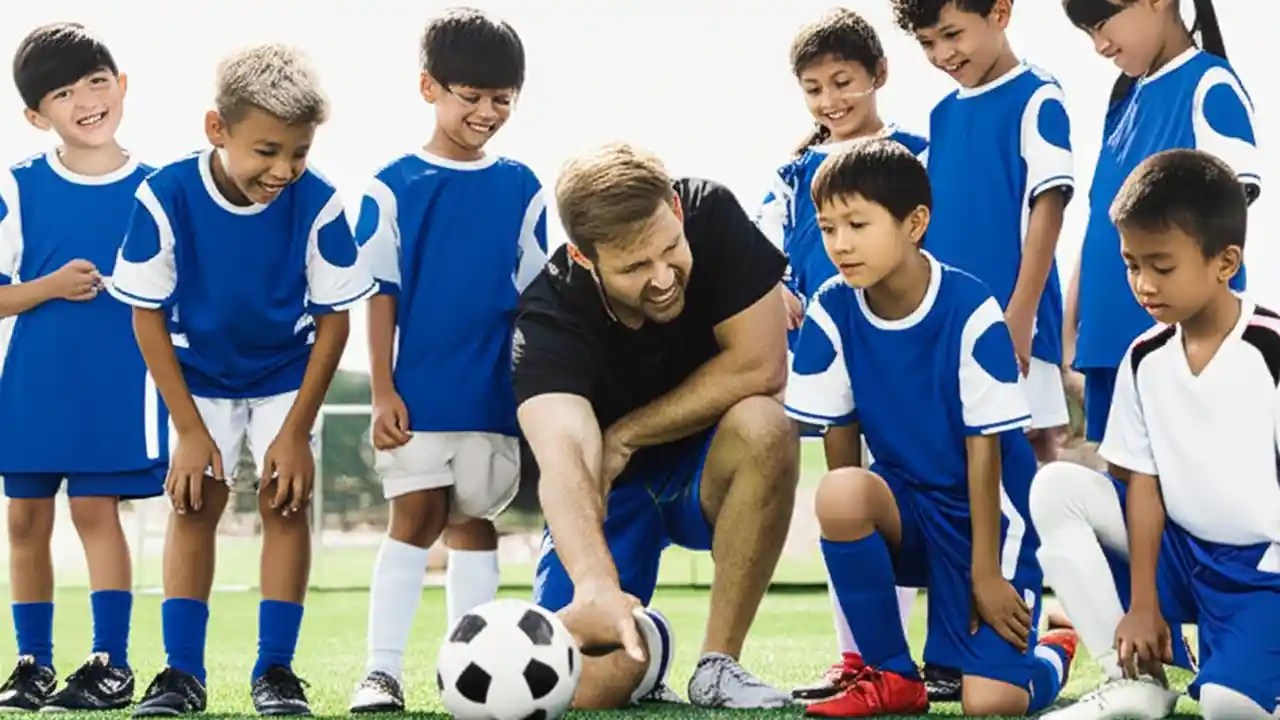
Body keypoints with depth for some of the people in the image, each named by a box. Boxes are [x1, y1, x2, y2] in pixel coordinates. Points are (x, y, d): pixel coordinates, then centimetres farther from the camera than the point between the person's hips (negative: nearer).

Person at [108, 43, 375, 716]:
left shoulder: (316, 204, -28)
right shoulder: (165, 197, -29)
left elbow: (334, 319, -16)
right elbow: (147, 318, -17)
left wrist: (296, 430, -15)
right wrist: (190, 430, -16)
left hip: (288, 375, 0)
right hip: (197, 376, 0)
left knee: (284, 501, -7)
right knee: (193, 502, -5)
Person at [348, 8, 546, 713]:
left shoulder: (521, 189, 5)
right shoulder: (394, 187, -2)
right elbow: (381, 295, -2)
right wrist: (383, 390, -7)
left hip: (496, 393, 2)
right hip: (417, 390, -2)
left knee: (474, 519, 8)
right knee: (416, 516, -5)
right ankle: (382, 669, -2)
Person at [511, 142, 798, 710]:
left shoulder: (712, 215, -23)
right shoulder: (549, 320, -28)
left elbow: (761, 366, -23)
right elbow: (563, 455, -44)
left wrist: (625, 437, -21)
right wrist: (594, 584, -63)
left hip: (707, 469, 1)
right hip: (614, 491, -1)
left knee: (763, 427, -35)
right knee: (589, 683, -23)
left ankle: (717, 666, -20)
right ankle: (645, 644, 16)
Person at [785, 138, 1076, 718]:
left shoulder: (971, 312, -20)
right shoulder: (831, 312, -10)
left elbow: (983, 447, -15)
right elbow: (841, 436, -2)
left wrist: (985, 572, -13)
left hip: (983, 512, -3)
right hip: (903, 503, 3)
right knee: (838, 492, -34)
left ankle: (1051, 655, 22)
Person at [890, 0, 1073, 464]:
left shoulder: (1036, 99, -6)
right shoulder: (942, 113, 14)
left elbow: (1047, 210, -11)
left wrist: (1020, 315, -16)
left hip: (1010, 319, -6)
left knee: (1031, 449, -3)